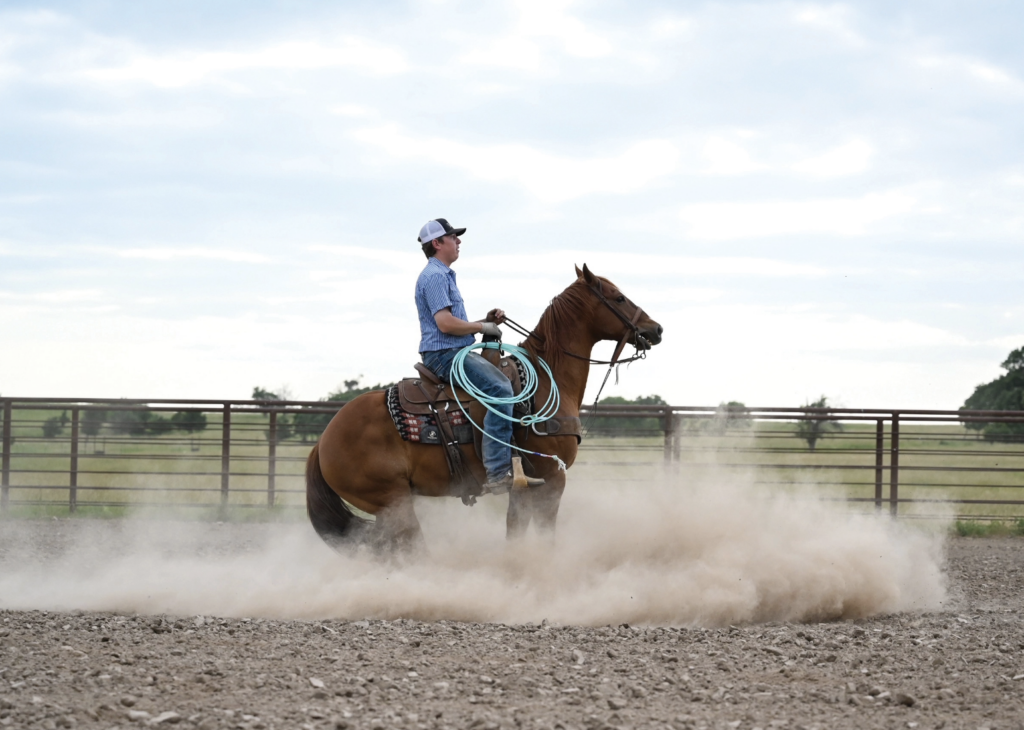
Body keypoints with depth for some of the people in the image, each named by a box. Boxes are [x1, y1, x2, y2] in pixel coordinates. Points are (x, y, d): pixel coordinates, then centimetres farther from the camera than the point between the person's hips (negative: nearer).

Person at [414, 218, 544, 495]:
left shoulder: (443, 275, 23)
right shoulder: (434, 277, -11)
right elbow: (445, 323, -22)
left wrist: (487, 321, 11)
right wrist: (483, 327, -10)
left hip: (457, 352, 11)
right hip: (444, 355, -11)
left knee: (510, 380, 13)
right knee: (500, 388, -26)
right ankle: (498, 474, -34)